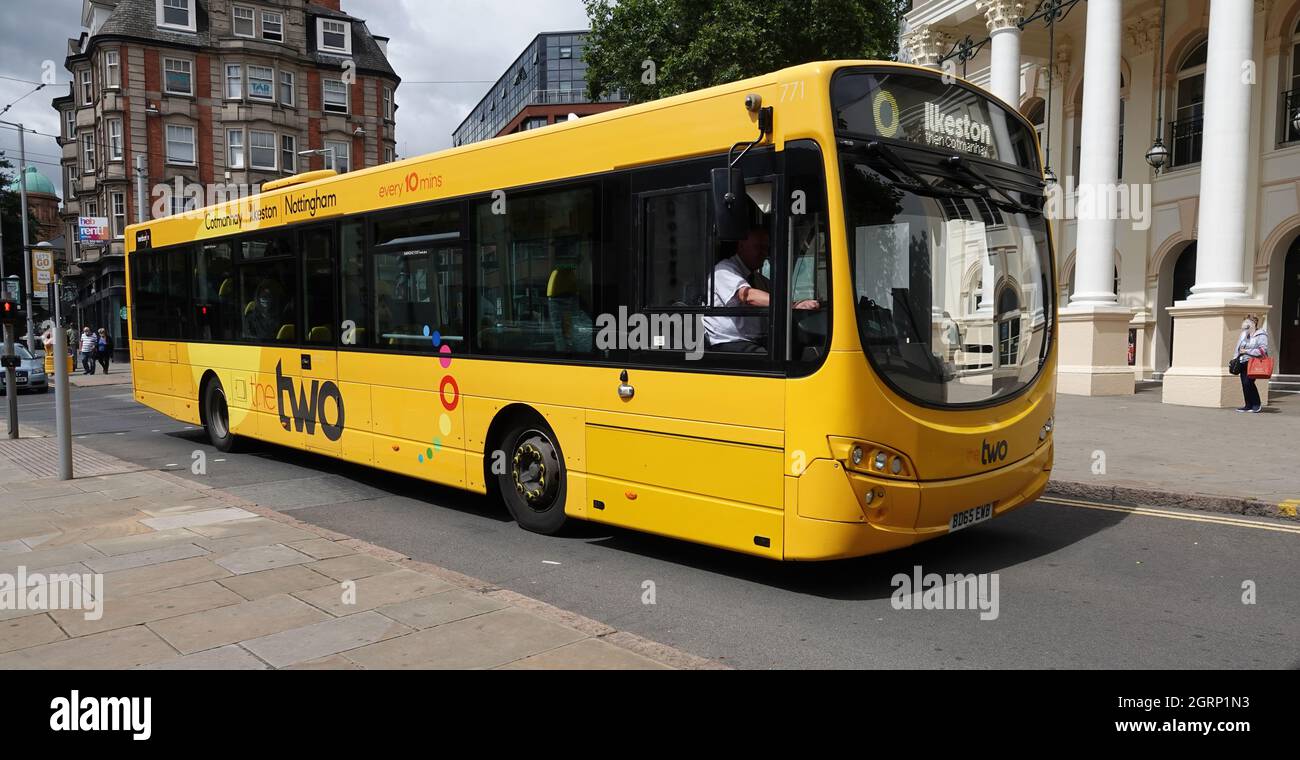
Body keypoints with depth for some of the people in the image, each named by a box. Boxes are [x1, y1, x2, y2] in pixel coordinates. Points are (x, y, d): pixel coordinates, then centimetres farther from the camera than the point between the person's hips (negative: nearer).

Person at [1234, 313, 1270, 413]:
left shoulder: (1261, 335, -5)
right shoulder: (1245, 334, 16)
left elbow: (1263, 350, -15)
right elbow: (1239, 347, 25)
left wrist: (1247, 351, -15)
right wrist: (1236, 359, 14)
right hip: (1243, 362, 7)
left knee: (1248, 382, -16)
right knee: (1244, 383, 3)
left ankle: (1257, 404, -2)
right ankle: (1248, 405, 11)